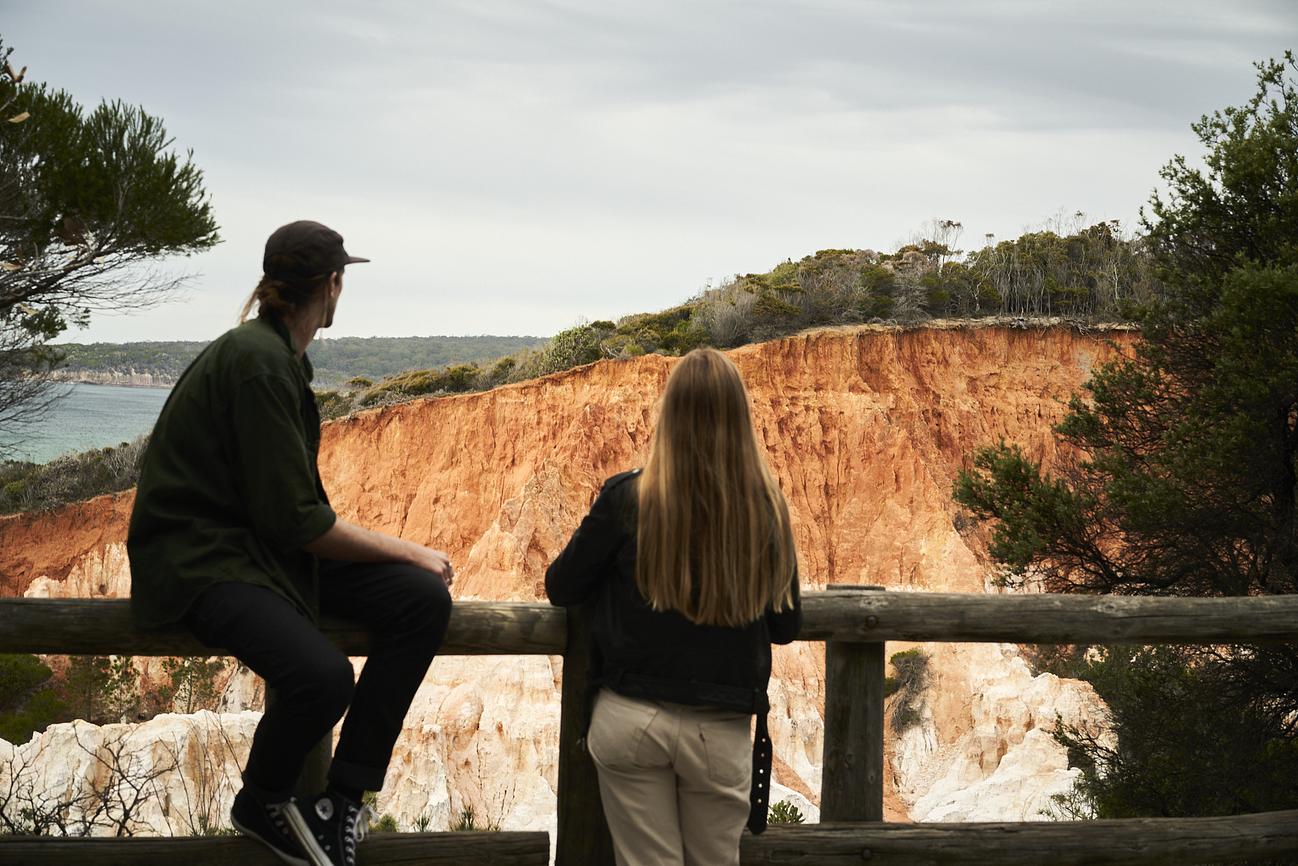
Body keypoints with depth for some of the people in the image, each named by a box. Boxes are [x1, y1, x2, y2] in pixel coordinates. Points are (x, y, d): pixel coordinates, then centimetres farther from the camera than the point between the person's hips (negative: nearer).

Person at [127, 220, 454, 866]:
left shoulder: (280, 354, 11)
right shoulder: (256, 360, -19)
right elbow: (297, 520, -21)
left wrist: (400, 554, 9)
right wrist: (406, 550, -11)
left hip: (268, 543, 10)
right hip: (201, 560, -10)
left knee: (424, 600, -10)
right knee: (322, 677, -33)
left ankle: (344, 801, -5)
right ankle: (261, 806, 0)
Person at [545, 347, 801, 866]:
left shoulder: (627, 497, -10)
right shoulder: (766, 508, -5)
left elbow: (561, 589, 1)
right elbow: (785, 626, 5)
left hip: (629, 720, -1)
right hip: (720, 730, 1)